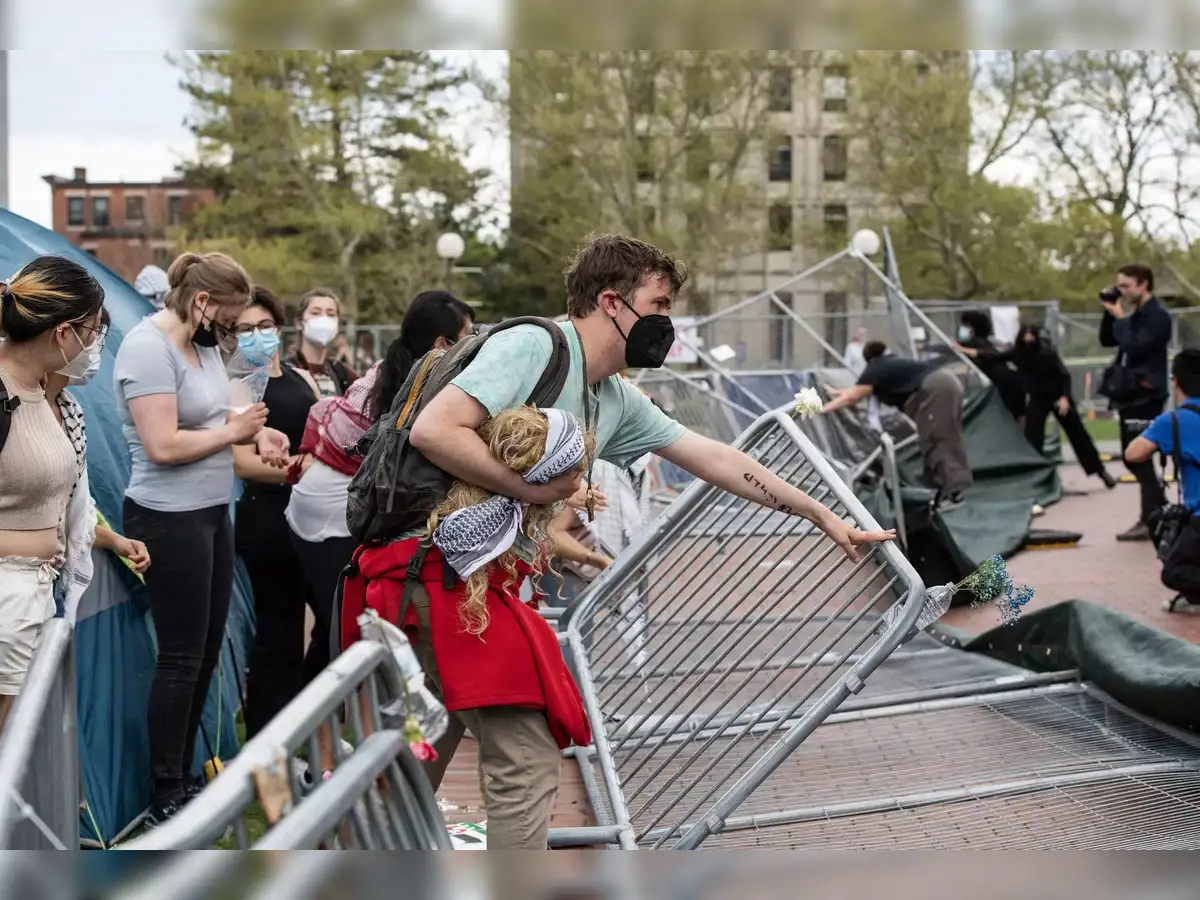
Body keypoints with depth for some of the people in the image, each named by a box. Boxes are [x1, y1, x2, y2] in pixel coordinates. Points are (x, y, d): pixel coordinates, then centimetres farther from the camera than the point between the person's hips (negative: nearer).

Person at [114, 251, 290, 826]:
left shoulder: (205, 342, 8)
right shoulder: (148, 347, -19)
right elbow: (163, 446, -26)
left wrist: (256, 430, 3)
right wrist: (233, 431, -13)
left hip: (211, 514, 9)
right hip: (170, 520, -9)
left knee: (205, 652, 14)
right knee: (181, 658, -4)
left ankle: (183, 779, 25)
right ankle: (165, 800, 7)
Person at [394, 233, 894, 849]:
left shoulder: (618, 403, 12)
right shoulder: (533, 346, -14)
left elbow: (714, 459, 18)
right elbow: (433, 430, -23)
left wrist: (823, 516, 21)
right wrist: (533, 490, -17)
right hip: (448, 562, -9)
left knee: (422, 769, 15)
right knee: (529, 758, -7)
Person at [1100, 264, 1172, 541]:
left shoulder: (1158, 316, -13)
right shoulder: (1135, 314, 16)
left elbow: (1134, 347, -22)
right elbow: (1107, 341, 16)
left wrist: (1120, 318, -14)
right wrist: (1110, 314, 2)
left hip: (1146, 395, -9)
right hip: (1131, 394, 10)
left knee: (1139, 458, -9)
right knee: (1133, 459, 13)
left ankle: (1153, 520, -5)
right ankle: (1160, 513, 23)